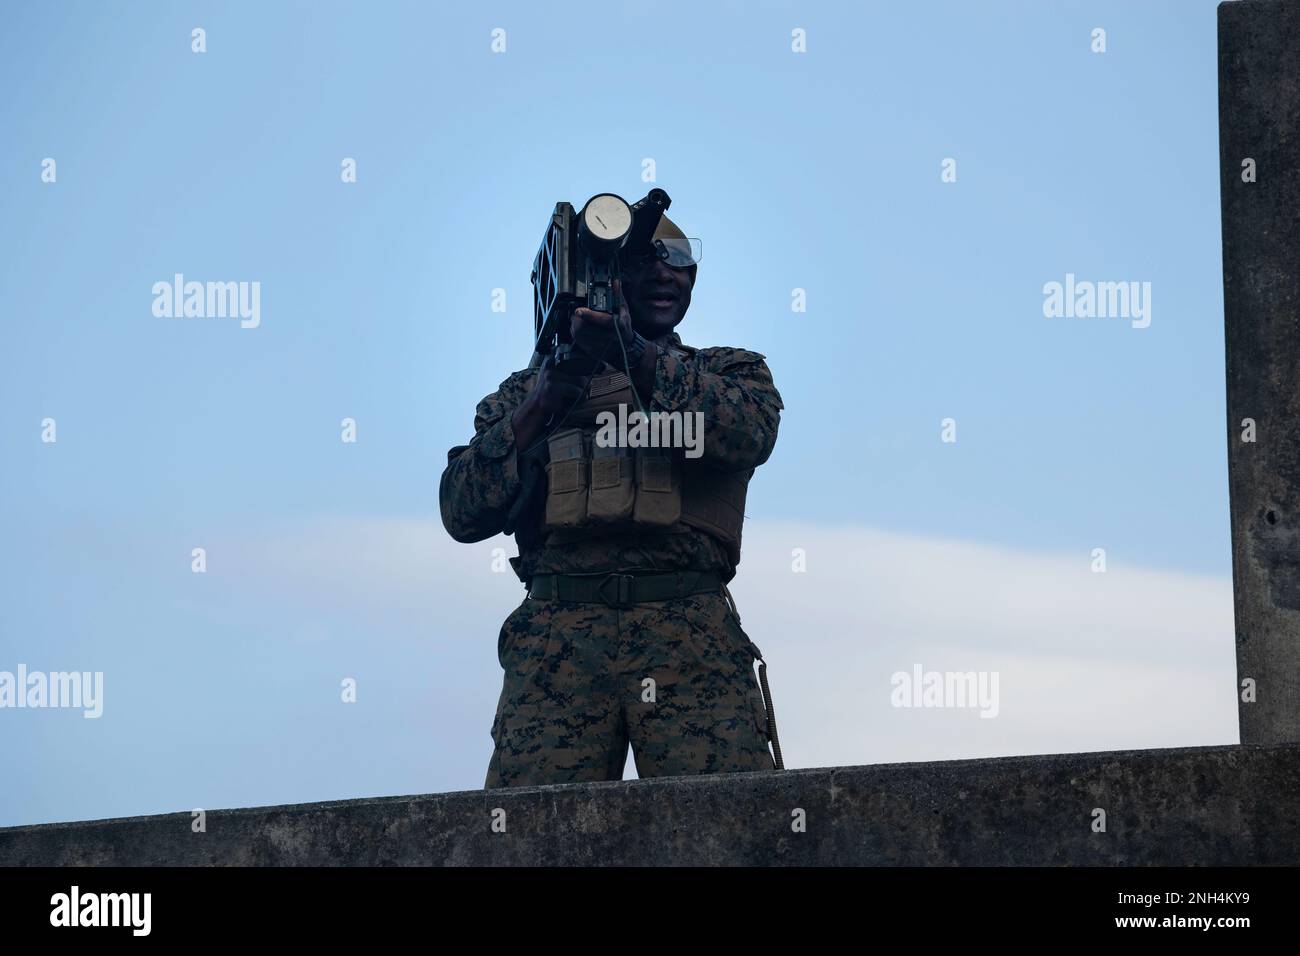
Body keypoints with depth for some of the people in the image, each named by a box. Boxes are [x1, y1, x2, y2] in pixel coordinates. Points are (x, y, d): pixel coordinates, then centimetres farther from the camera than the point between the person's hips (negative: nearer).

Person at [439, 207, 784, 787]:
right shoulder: (533, 385, 24)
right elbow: (462, 513, 12)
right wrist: (541, 406, 0)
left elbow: (748, 433, -3)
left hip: (691, 635, -1)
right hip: (556, 641, 1)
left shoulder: (732, 370, 22)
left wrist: (636, 356, -14)